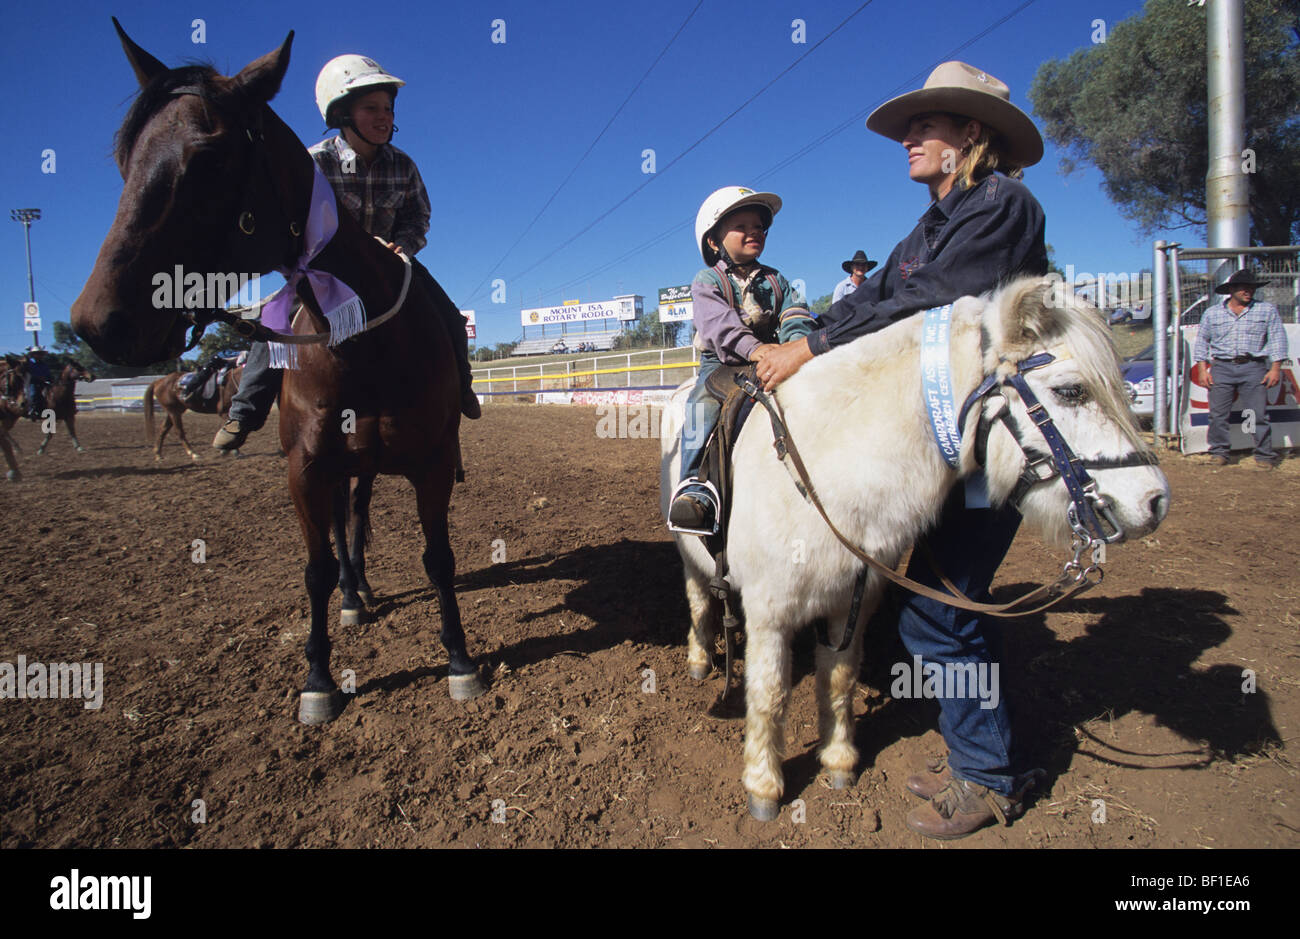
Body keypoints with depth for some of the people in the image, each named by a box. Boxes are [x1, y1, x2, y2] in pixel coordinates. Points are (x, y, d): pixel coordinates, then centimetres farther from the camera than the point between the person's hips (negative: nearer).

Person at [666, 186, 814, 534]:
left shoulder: (775, 280, 17)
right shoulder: (706, 282, 1)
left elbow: (795, 317, 4)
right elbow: (719, 322, -17)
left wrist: (797, 342, -22)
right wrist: (752, 347, -36)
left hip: (771, 361, 4)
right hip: (721, 364, -4)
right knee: (703, 401, -31)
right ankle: (696, 485, -39)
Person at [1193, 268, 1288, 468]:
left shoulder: (1267, 310, 10)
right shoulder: (1212, 313, 11)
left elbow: (1277, 338, 8)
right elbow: (1202, 341, 15)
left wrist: (1275, 368, -1)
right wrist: (1203, 370, 6)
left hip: (1253, 368, -1)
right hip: (1222, 368, 1)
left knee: (1258, 414, -5)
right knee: (1218, 414, -1)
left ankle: (1265, 454, 3)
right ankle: (1218, 452, 9)